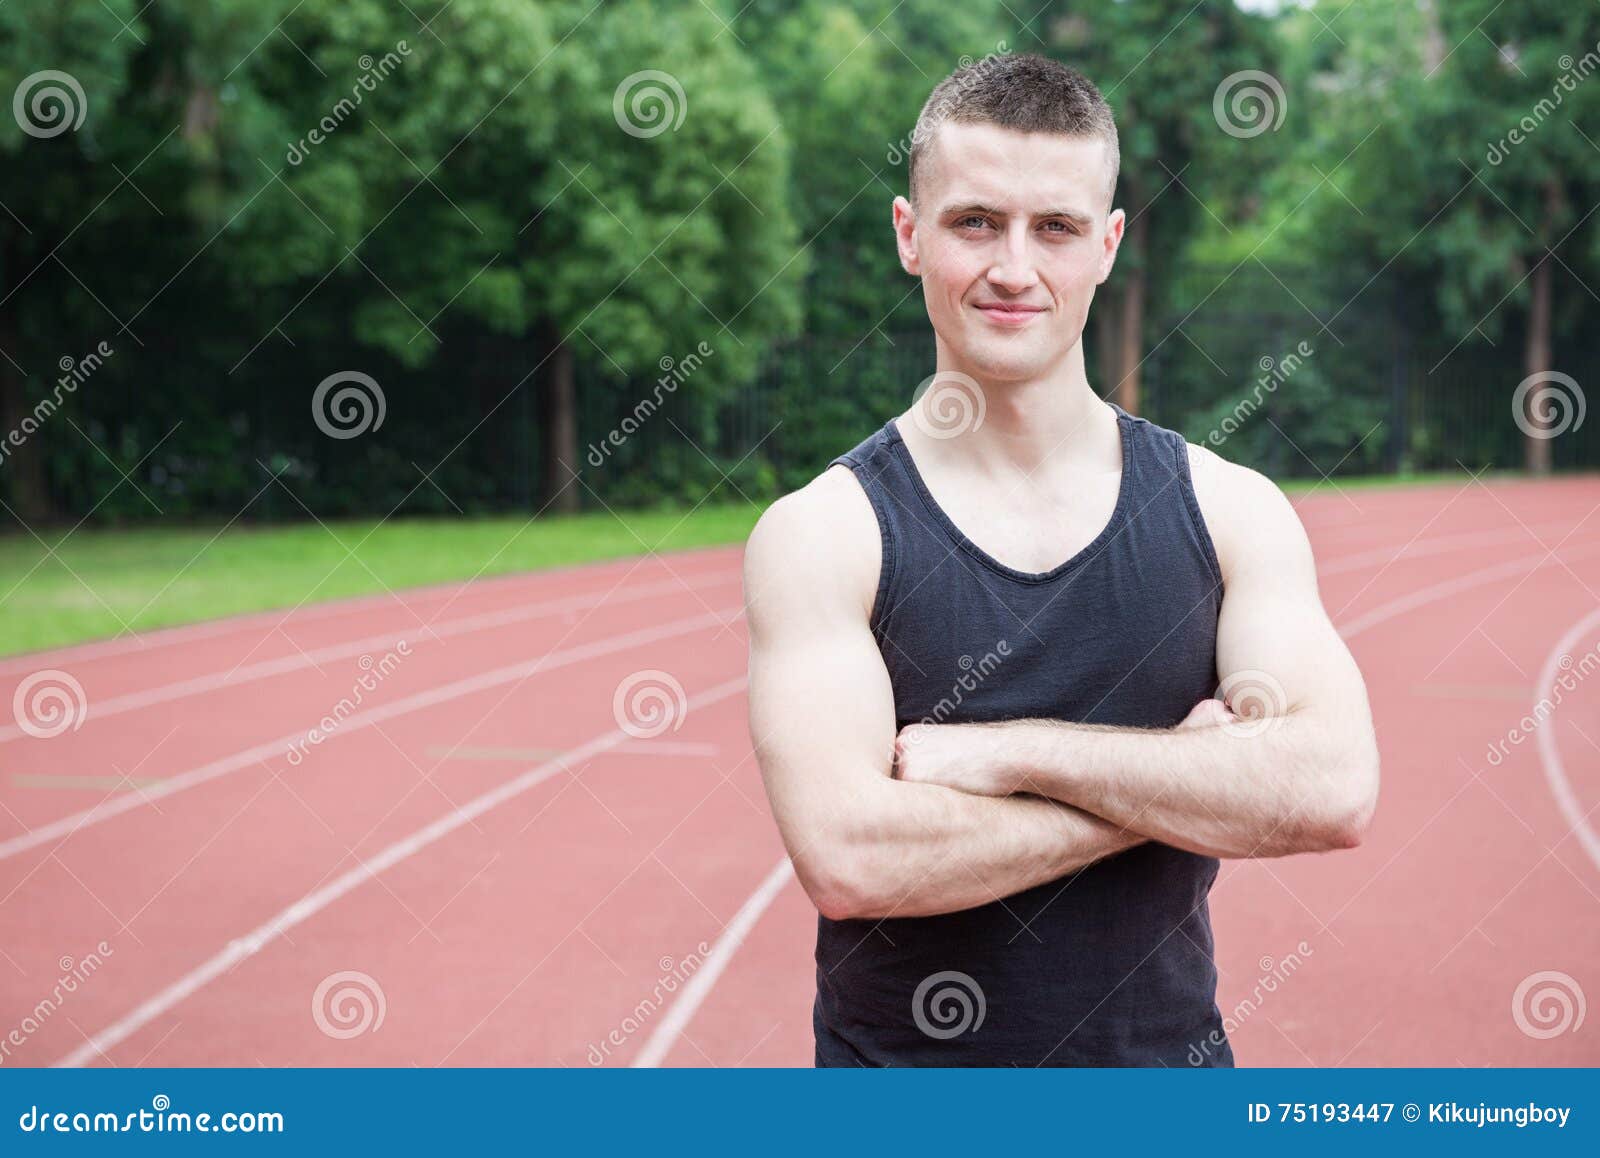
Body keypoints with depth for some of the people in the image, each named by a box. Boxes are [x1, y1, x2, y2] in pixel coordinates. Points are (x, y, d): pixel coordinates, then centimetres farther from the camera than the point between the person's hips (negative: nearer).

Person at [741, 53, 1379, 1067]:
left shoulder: (1229, 508, -4)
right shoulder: (819, 534, -11)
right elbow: (848, 858, -23)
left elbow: (1334, 791, -17)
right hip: (899, 1063, -2)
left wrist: (1014, 751, -21)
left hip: (1171, 1056, 2)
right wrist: (1190, 787, -19)